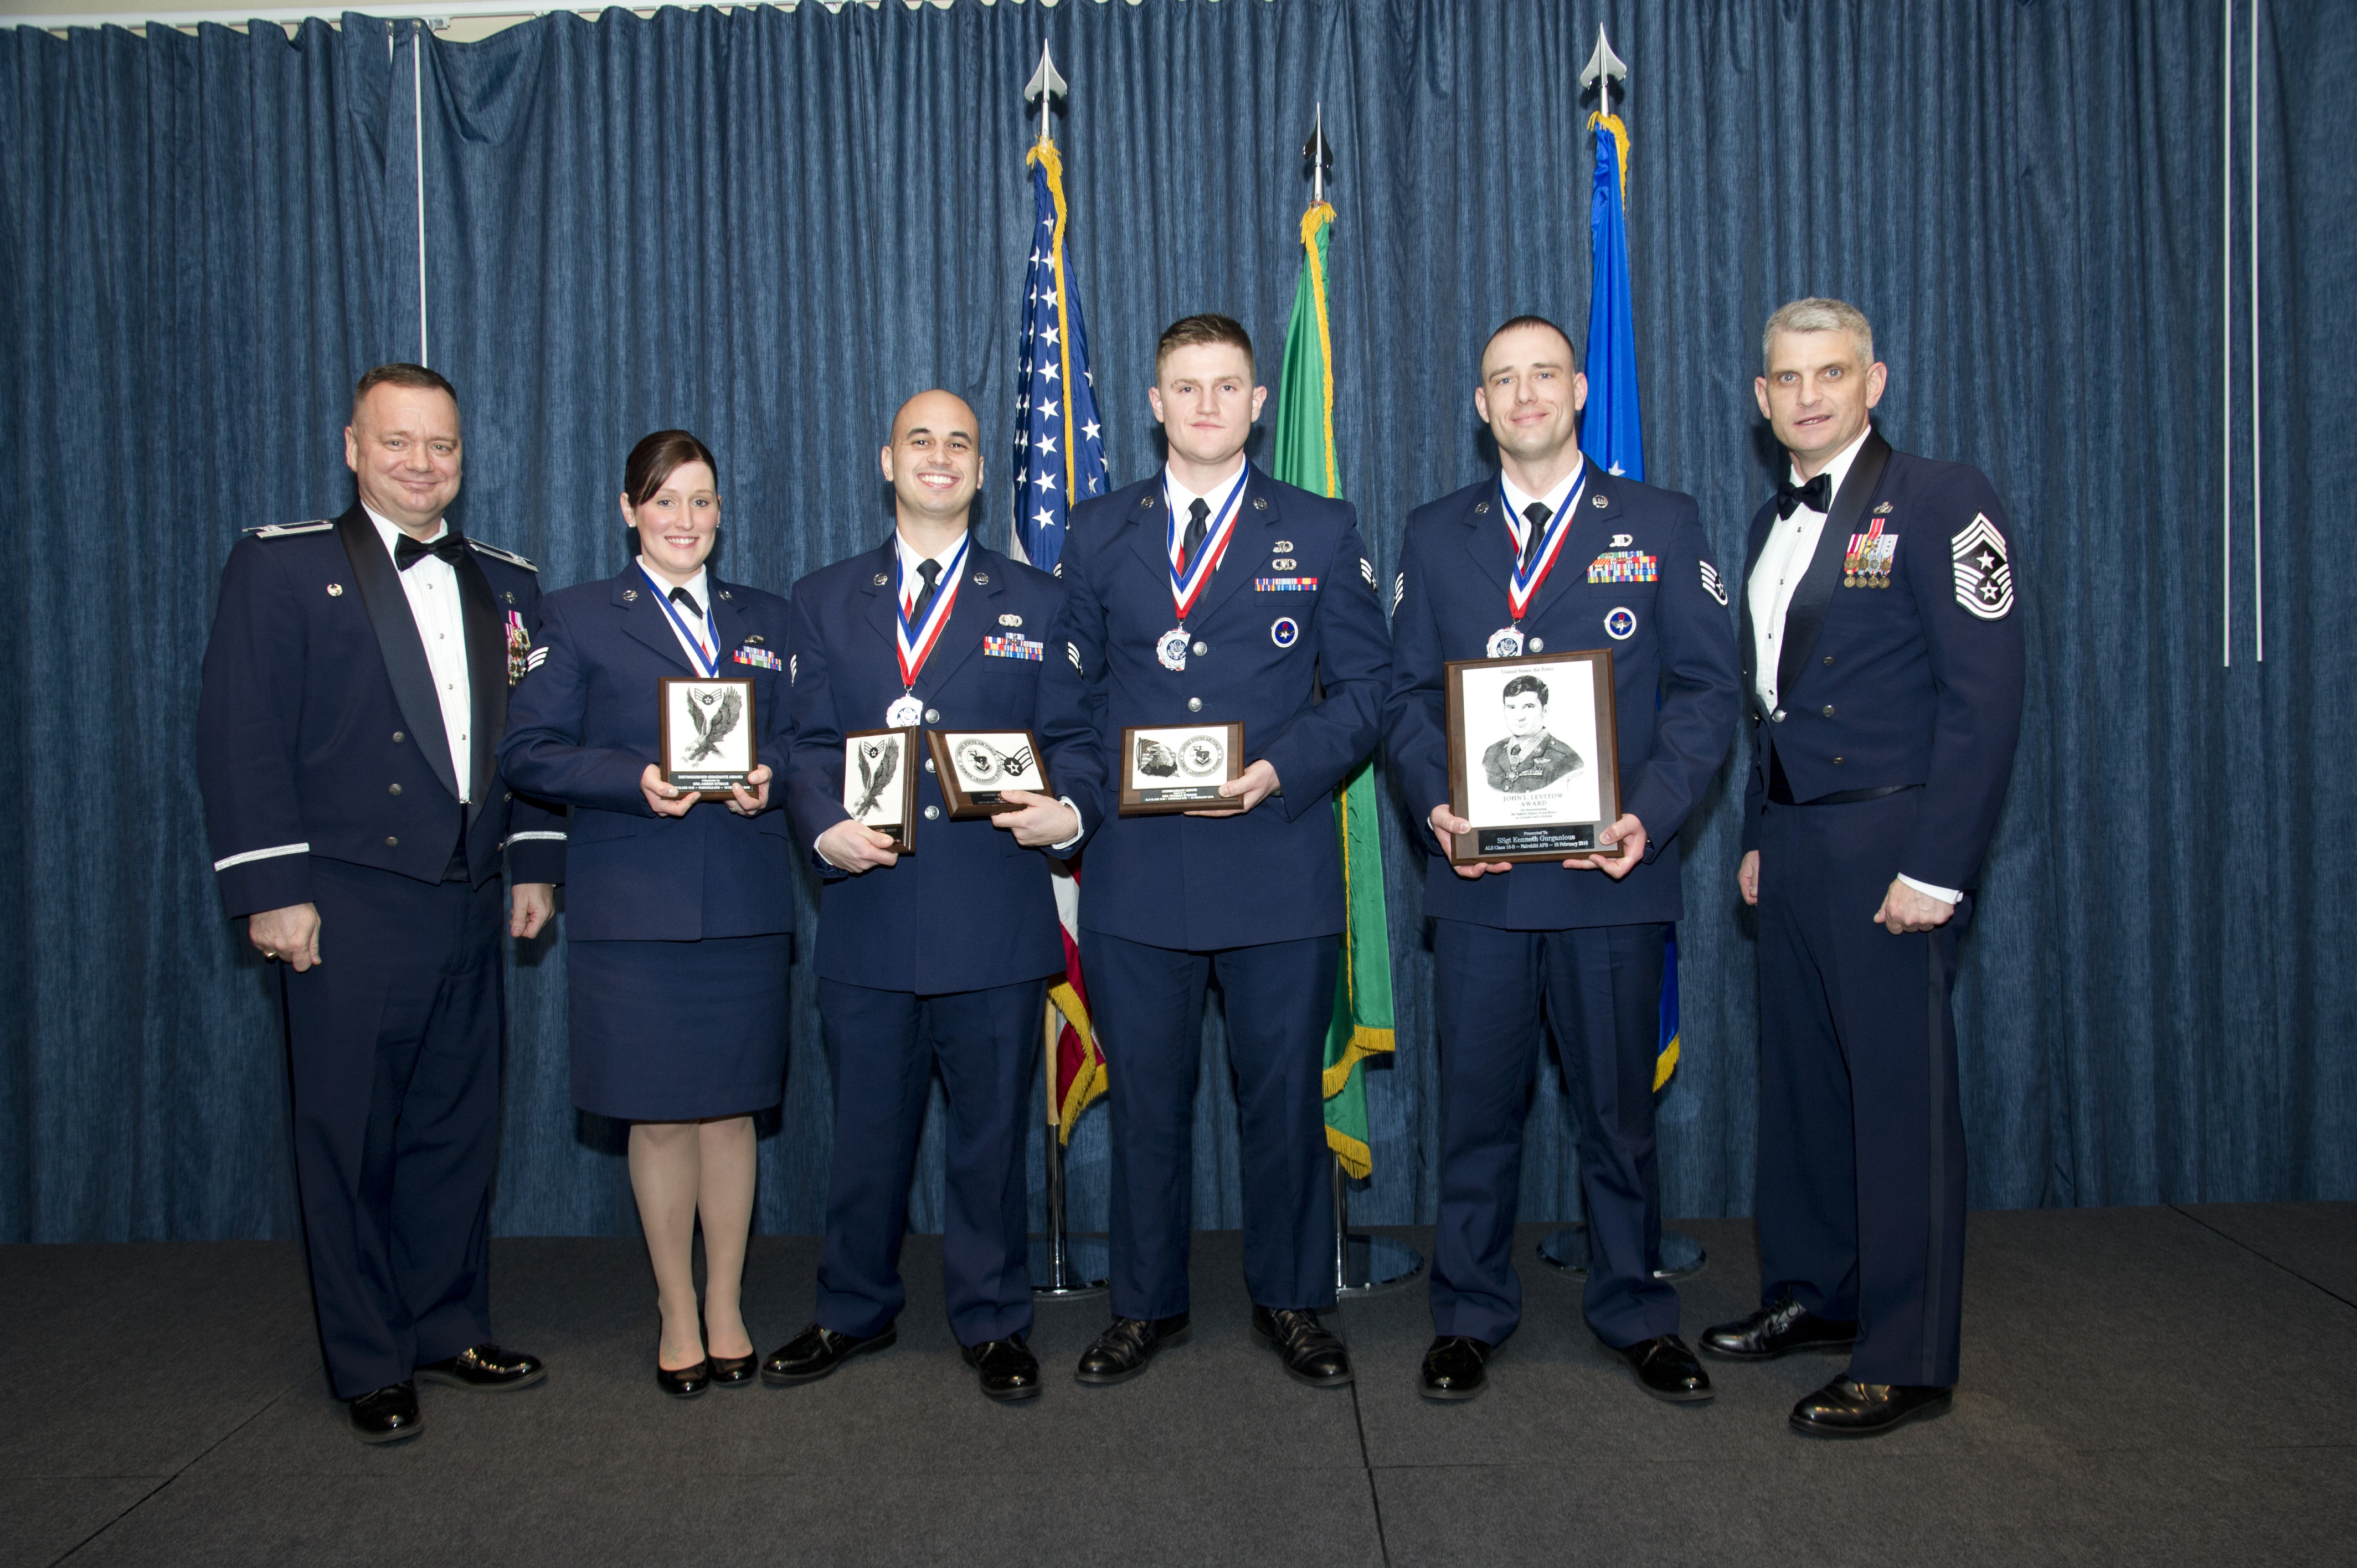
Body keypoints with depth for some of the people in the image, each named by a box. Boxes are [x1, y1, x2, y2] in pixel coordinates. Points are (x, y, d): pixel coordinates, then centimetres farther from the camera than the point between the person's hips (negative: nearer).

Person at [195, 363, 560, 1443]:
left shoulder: (503, 584, 14)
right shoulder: (282, 566, -1)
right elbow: (240, 737, -6)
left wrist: (537, 863, 9)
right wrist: (272, 888, -12)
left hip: (470, 908, 5)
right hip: (348, 908, -4)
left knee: (459, 1130, 13)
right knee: (351, 1143, 5)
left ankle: (450, 1328, 28)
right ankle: (371, 1365, 18)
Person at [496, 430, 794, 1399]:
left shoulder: (764, 618, 15)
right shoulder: (576, 617, 6)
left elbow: (801, 735, 13)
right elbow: (528, 752, -2)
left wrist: (768, 773, -9)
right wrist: (636, 780, -16)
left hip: (746, 906, 2)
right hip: (632, 908, -2)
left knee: (730, 1108, 8)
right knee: (659, 1116, 4)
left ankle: (726, 1308, 23)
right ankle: (677, 1313, 21)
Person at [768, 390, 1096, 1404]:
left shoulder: (1035, 602, 11)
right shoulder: (824, 600, 13)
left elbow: (1070, 740, 6)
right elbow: (810, 744, 8)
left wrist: (1066, 812, -14)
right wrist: (824, 826, -11)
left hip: (997, 916, -1)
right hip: (868, 911, 1)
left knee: (991, 1131, 7)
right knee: (867, 1129, 12)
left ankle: (993, 1322, 24)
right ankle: (854, 1311, 31)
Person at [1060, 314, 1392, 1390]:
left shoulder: (1322, 531, 7)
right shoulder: (1098, 534, 11)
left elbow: (1364, 687, 3)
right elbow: (1070, 687, 13)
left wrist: (1282, 770, -12)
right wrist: (1100, 782, -4)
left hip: (1278, 864, -1)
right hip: (1136, 866, 1)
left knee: (1285, 1097, 8)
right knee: (1145, 1099, 10)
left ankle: (1289, 1303, 26)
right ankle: (1145, 1305, 27)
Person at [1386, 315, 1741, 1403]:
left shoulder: (1662, 526, 7)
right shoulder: (1435, 536, 12)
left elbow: (1707, 690, 2)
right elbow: (1407, 694, 9)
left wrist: (1649, 817, -12)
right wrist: (1437, 805, -8)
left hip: (1612, 870, -1)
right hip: (1476, 873, 1)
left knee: (1619, 1107, 10)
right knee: (1476, 1106, 6)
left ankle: (1634, 1314, 26)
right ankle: (1469, 1316, 22)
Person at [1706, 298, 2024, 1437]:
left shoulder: (1938, 501, -8)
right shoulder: (1773, 524, 15)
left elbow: (1984, 694, -13)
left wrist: (1936, 868, -18)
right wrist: (1759, 837, 13)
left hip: (1892, 850, -7)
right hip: (1793, 848, 7)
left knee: (1900, 1095, -1)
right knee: (1800, 1078, 15)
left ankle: (1905, 1361, 11)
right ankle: (1813, 1296, 31)